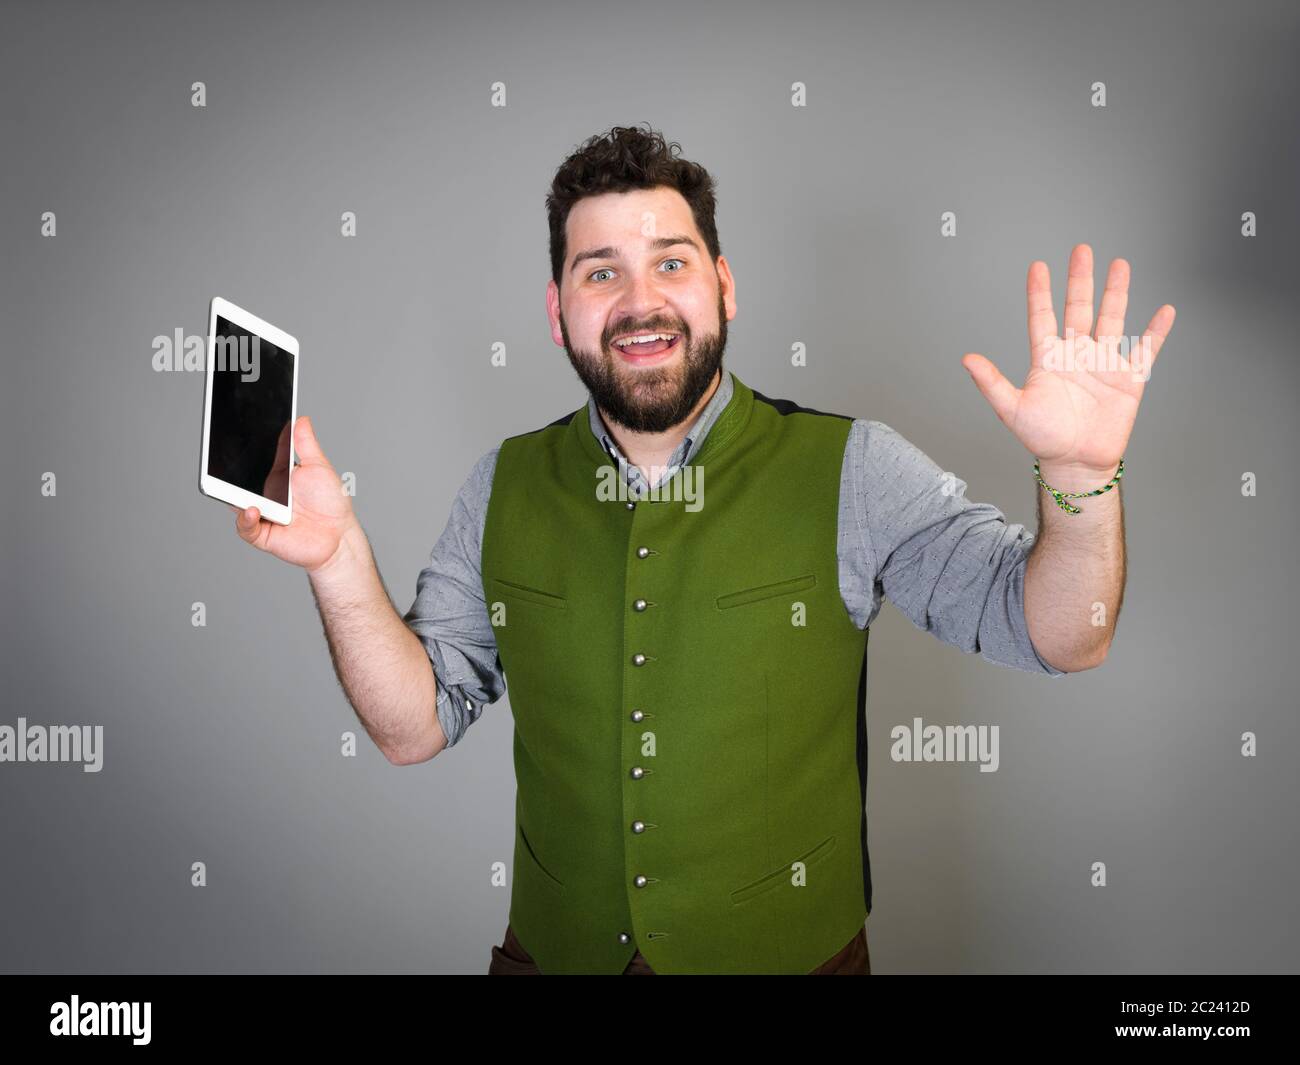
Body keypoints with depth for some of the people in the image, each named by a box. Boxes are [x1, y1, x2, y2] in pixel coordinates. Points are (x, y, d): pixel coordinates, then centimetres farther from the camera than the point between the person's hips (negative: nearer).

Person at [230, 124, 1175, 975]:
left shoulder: (850, 473, -13)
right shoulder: (505, 490, -4)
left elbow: (1060, 638, -14)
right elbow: (414, 725, -3)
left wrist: (1080, 473, -32)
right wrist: (340, 557, -18)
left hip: (793, 952, -1)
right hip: (552, 951, 3)